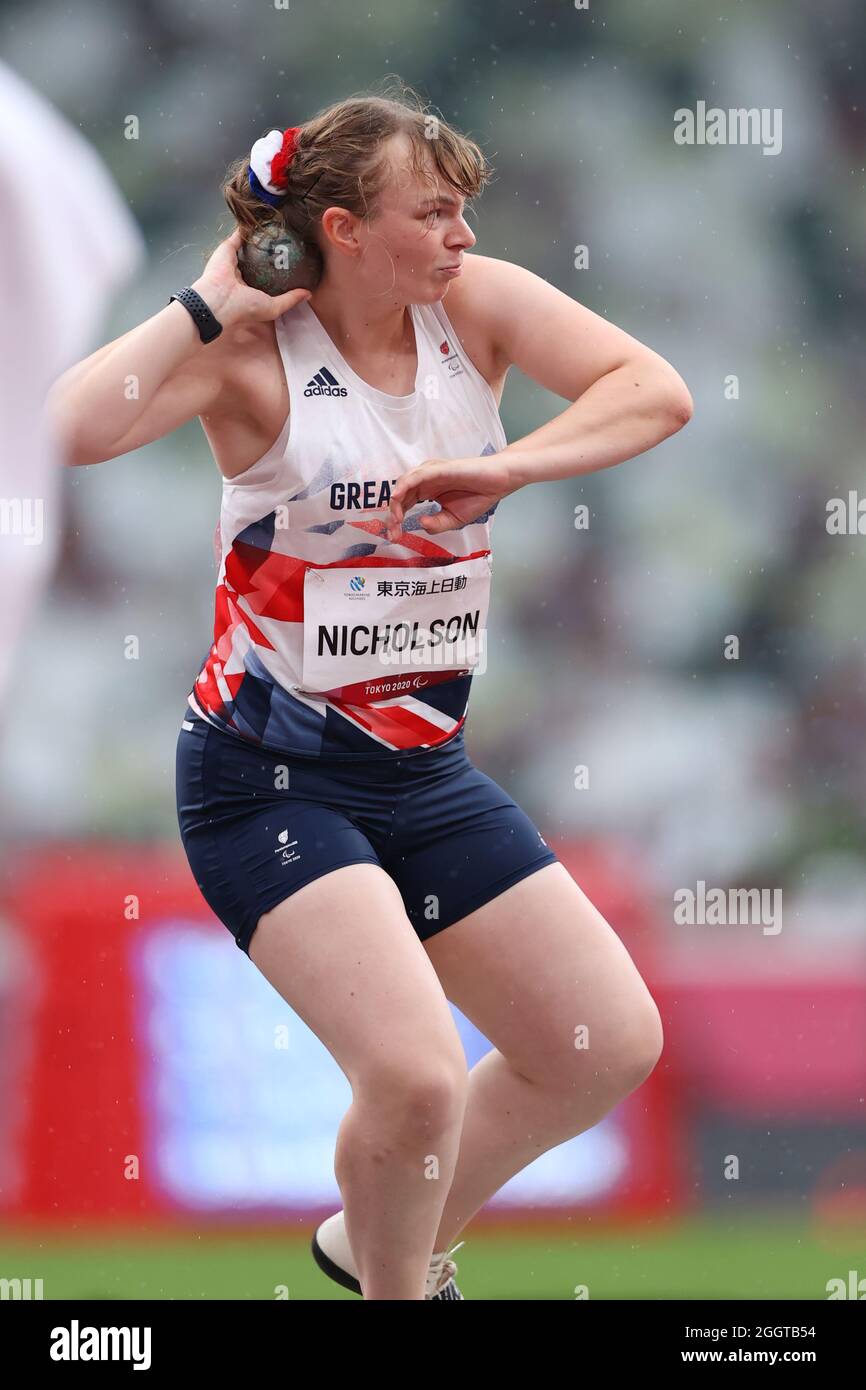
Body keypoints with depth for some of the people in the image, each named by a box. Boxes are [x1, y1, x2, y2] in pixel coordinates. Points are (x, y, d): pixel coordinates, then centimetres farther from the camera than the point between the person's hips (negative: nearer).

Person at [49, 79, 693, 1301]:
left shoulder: (477, 305, -1)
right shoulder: (254, 356, -13)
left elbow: (657, 392, -12)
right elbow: (72, 427, -29)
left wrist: (503, 468, -24)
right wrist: (210, 304, -22)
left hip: (424, 771, 6)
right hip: (271, 777, -6)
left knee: (611, 1045, 9)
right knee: (417, 1075, -22)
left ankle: (393, 1239, 30)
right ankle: (394, 1293, 8)